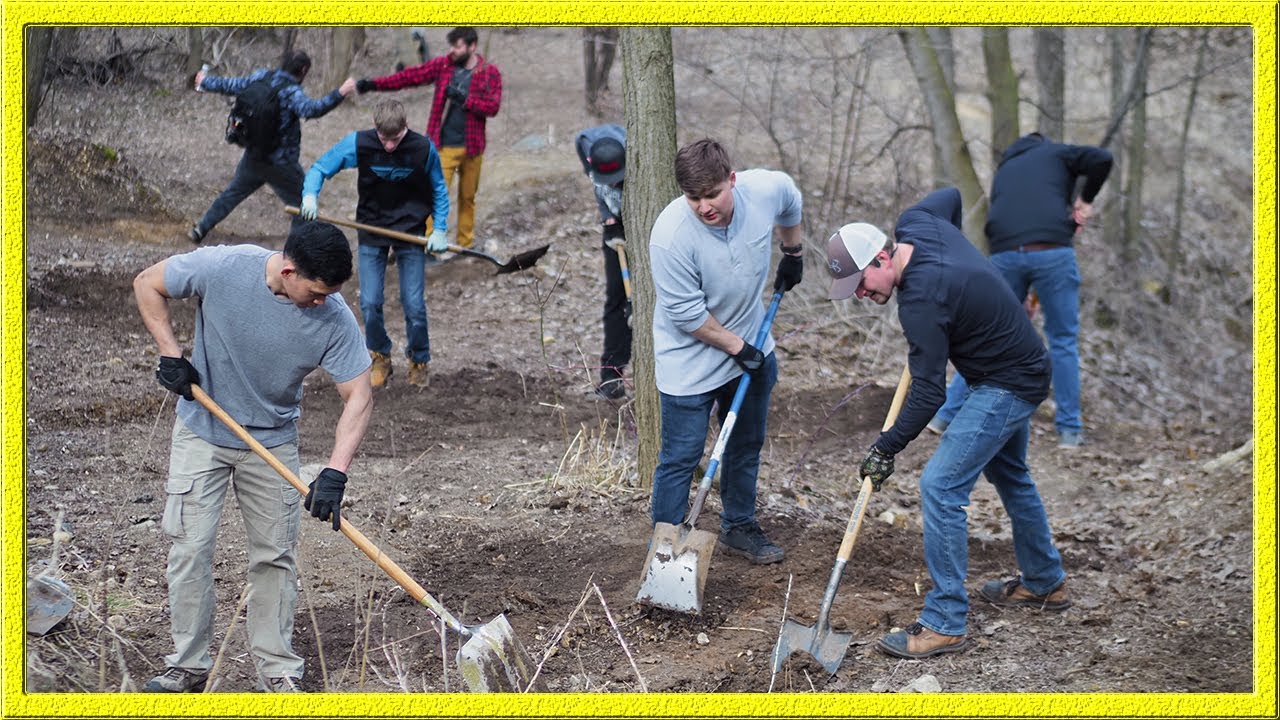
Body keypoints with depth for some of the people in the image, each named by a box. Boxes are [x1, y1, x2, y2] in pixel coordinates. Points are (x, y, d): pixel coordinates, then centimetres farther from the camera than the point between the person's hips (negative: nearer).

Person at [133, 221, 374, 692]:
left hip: (273, 444, 1)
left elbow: (358, 397, -19)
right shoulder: (222, 268, -25)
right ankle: (188, 665, 10)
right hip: (201, 432, -1)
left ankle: (277, 670, 16)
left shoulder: (334, 318, -22)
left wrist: (335, 473, -31)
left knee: (275, 556, 5)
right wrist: (170, 354, -17)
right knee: (190, 547, -3)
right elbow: (148, 284, -9)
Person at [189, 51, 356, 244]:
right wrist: (340, 93, -46)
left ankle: (199, 230, 31)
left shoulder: (261, 77, 0)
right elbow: (311, 109, -40)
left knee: (233, 193, 24)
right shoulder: (292, 92, -21)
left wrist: (205, 81, 32)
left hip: (253, 156, 7)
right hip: (281, 162, -7)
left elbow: (230, 86, 14)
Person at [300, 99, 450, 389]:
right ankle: (380, 358, 21)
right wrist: (310, 195, -25)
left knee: (413, 304, -4)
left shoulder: (424, 148, -14)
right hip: (371, 230, 1)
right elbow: (319, 168, -6)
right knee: (370, 303, -3)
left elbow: (439, 190, 3)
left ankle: (419, 360, 19)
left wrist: (439, 230, -5)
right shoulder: (358, 143, -15)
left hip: (411, 232, -1)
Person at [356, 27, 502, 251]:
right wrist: (375, 84, -17)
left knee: (468, 197, 13)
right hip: (445, 146, -1)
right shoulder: (443, 65, -1)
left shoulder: (490, 73, -2)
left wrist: (464, 98, -21)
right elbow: (410, 76, -7)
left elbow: (492, 107, -11)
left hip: (472, 146, 1)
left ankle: (466, 244, 27)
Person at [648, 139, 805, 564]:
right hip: (690, 358, -6)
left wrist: (793, 253, 18)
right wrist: (736, 346, -17)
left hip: (751, 345, 6)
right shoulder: (670, 235, -33)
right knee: (681, 458, -2)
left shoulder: (767, 189, -20)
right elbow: (686, 313, -24)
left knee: (747, 445, 20)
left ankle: (739, 527, 38)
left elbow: (791, 203, 8)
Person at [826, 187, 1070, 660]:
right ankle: (1046, 583, 44)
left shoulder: (922, 300, -31)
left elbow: (928, 393, -26)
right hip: (1019, 367, 11)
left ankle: (945, 624, -10)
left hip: (1007, 386, -11)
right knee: (1008, 474, 27)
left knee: (940, 487, -14)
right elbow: (951, 195, 17)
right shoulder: (914, 223, -7)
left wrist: (887, 448, -17)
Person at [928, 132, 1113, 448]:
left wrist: (1019, 297, 36)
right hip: (1053, 251, -3)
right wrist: (1086, 200, 15)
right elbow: (1102, 158, -1)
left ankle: (946, 415, 16)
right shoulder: (1056, 153, 19)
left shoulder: (1003, 171, 32)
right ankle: (1069, 430, 10)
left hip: (1005, 255, 3)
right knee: (1063, 340, 8)